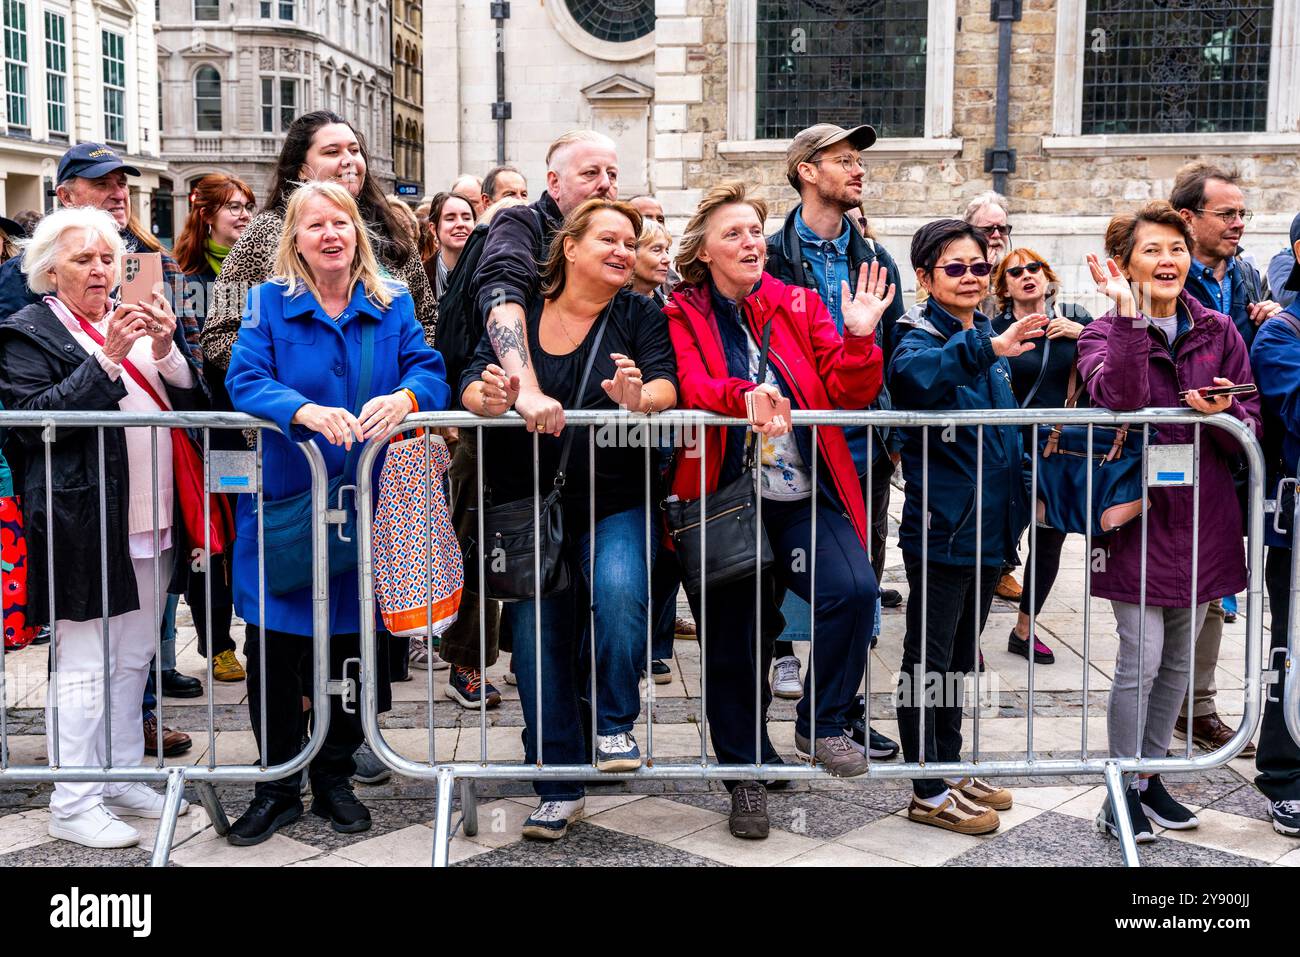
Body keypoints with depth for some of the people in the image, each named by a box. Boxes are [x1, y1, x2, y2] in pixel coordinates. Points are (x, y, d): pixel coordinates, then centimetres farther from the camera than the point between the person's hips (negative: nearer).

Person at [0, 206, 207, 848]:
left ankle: (122, 777, 27)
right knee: (85, 666, -2)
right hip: (87, 525, -6)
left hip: (153, 523, 7)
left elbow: (192, 404, 9)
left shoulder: (140, 321, 15)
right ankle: (74, 804, 8)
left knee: (133, 658, 15)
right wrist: (106, 359, -20)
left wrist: (167, 351, -10)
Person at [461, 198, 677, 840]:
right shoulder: (519, 313, 7)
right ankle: (558, 790, 15)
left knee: (619, 591, -29)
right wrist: (490, 395, -27)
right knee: (537, 637, 2)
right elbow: (472, 385, -3)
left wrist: (640, 396, -33)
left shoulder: (638, 315, 5)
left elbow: (667, 385, -9)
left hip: (614, 503, -1)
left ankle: (615, 725, -4)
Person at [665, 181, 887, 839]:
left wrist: (859, 339, -17)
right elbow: (692, 387, -16)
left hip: (806, 499, 1)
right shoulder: (682, 316, 3)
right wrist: (745, 397, -35)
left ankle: (822, 724, -1)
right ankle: (747, 774, 28)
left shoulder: (799, 306, 8)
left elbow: (848, 395, 1)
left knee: (854, 589, -25)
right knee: (731, 643, 7)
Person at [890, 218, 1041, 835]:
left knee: (960, 658, 18)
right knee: (928, 661, 3)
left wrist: (1016, 507, 22)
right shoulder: (920, 338, -13)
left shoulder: (990, 339, 10)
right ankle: (928, 793, 12)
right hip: (940, 527, -8)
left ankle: (951, 772, 31)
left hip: (990, 526, 8)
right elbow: (912, 373, -39)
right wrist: (986, 349, -54)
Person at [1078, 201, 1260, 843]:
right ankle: (1123, 793, 11)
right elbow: (1122, 399, -26)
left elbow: (1250, 429, 5)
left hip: (1200, 517, 5)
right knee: (1141, 660, -4)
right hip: (1139, 515, -4)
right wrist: (1130, 316, -27)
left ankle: (1150, 774, 29)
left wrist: (1223, 411, -17)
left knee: (1179, 660, 14)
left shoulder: (1218, 332, 6)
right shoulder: (1105, 333, -4)